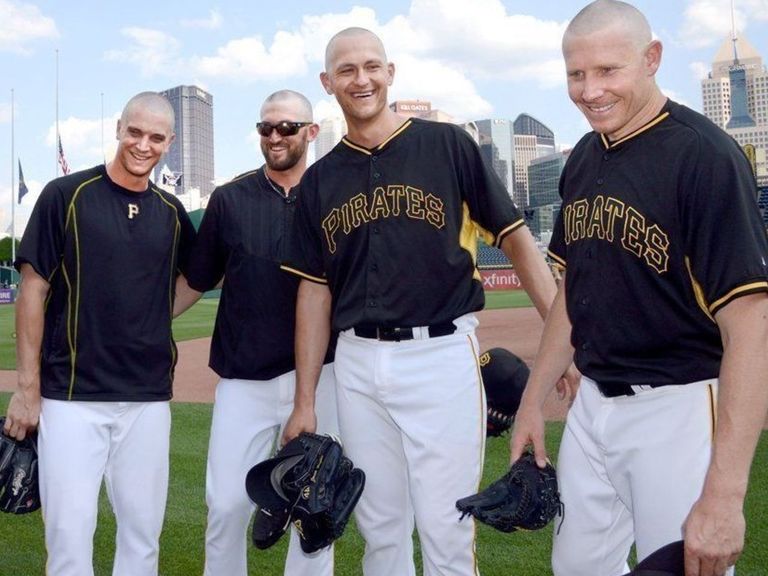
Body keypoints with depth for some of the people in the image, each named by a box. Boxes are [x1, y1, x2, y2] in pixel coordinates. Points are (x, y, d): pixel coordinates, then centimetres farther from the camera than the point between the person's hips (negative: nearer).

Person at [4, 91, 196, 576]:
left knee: (143, 531, 10)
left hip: (149, 398, 4)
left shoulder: (172, 213, 7)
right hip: (71, 394, -3)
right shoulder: (66, 195, -3)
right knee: (69, 530, -2)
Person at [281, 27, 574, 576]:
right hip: (357, 364, 4)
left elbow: (516, 238, -2)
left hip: (442, 354, -3)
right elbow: (315, 289, 11)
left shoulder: (448, 144, -1)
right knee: (380, 530, 15)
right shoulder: (320, 178, 10)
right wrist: (305, 400, 9)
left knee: (446, 531, 2)